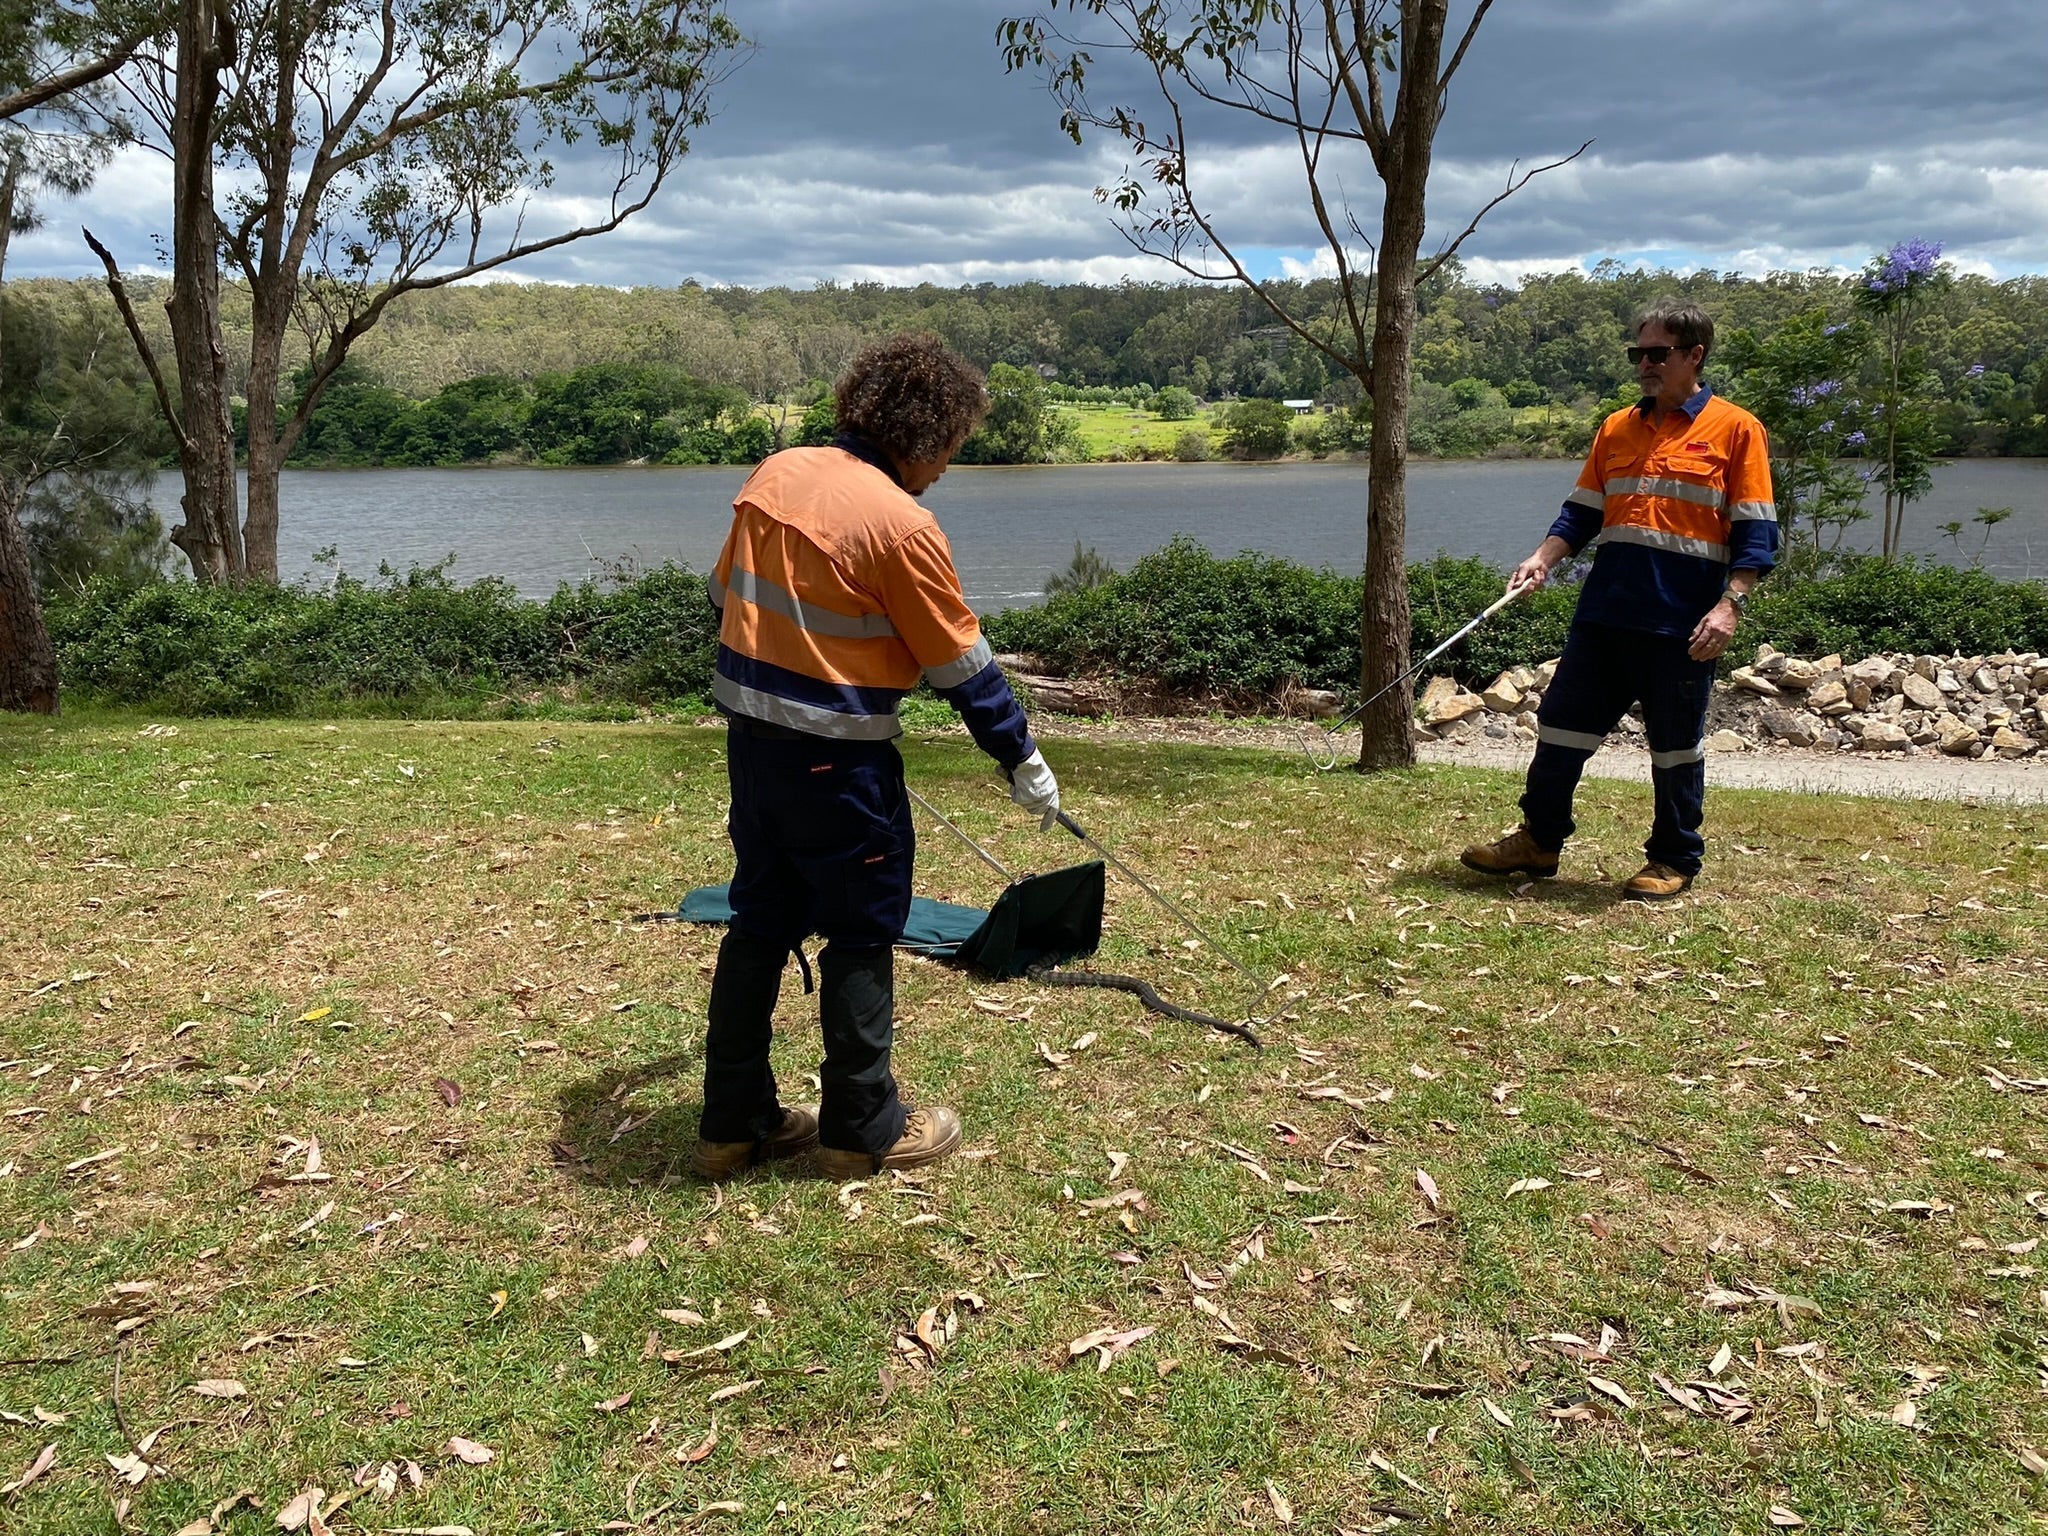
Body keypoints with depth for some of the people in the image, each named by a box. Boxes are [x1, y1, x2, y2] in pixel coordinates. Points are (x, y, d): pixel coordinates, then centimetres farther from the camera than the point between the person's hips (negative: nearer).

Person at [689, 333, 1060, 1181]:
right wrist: (1023, 761, 1)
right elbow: (963, 664, -11)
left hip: (750, 732, 7)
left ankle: (735, 1120, 25)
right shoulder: (902, 524, -17)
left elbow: (726, 593, 14)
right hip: (837, 758, -7)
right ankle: (862, 1128, 19)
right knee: (862, 934, 8)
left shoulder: (775, 472, 4)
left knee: (761, 922, 16)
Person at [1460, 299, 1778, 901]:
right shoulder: (1616, 429, 13)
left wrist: (1730, 604, -16)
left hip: (1682, 622, -5)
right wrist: (1544, 558, -3)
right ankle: (1539, 840, 21)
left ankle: (1674, 861, 20)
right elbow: (1582, 512, 15)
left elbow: (1756, 533, -5)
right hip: (1604, 613, 5)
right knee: (1562, 724, 7)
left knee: (1676, 744, 6)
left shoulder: (1736, 429, -2)